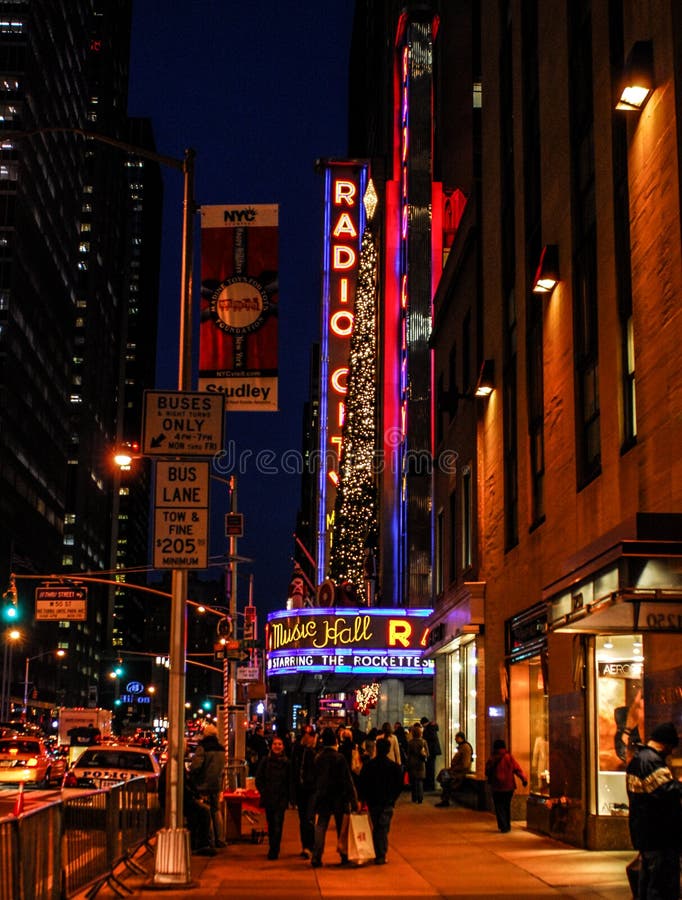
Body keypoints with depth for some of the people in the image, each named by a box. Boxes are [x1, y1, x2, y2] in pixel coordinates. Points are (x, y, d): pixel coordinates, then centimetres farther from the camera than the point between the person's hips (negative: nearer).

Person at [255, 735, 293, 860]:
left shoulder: (287, 763, 0)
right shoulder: (265, 761, 2)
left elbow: (290, 782, 4)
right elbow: (258, 779, 5)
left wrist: (290, 797, -3)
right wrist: (263, 793, -4)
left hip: (281, 798, -2)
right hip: (268, 798, 2)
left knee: (277, 824, -10)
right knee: (271, 825, 10)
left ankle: (273, 851, -7)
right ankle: (273, 848, 23)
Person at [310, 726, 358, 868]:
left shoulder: (318, 758, -2)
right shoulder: (339, 758, -13)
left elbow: (314, 779, 7)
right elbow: (348, 781, -12)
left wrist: (317, 796, 17)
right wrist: (354, 801, -9)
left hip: (322, 799, 3)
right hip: (339, 799, -3)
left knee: (320, 828, 4)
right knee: (341, 829, 10)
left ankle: (316, 857, -4)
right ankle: (344, 856, 17)